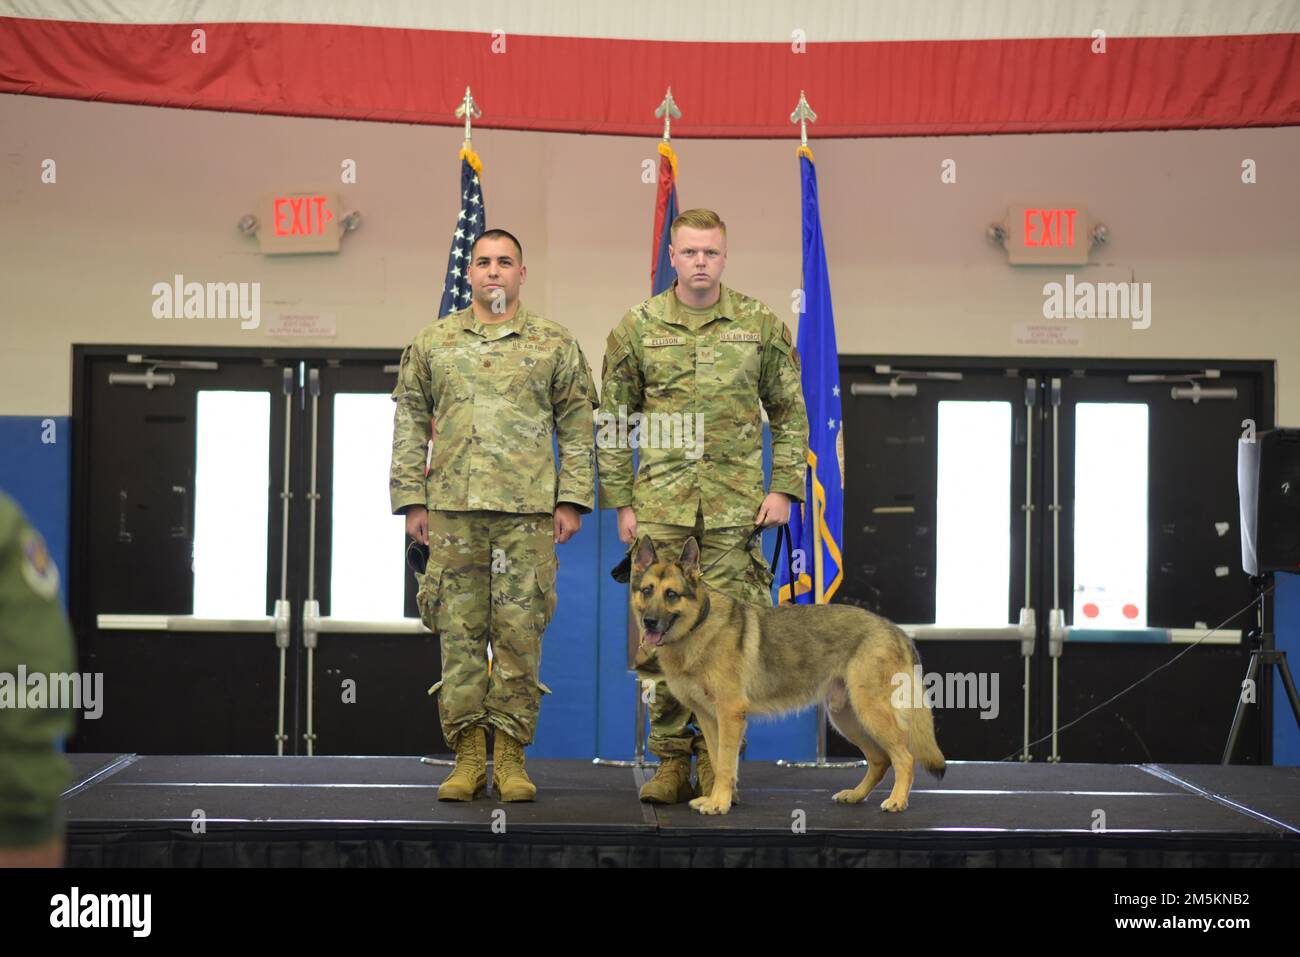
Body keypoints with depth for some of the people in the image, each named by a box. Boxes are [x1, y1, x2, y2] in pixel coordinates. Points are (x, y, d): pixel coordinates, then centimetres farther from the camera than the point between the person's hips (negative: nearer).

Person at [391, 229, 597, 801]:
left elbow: (577, 426, 8)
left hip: (528, 512, -1)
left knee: (520, 633, -1)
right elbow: (410, 424, 12)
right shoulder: (433, 343, 12)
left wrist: (572, 499, 1)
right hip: (453, 510, 1)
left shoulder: (554, 344, 9)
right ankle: (467, 759, 9)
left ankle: (511, 758, 7)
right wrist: (411, 500, 5)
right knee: (459, 631, 1)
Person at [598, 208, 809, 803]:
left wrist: (783, 488, 1)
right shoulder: (637, 328, 5)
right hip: (660, 504, 1)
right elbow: (612, 421, 8)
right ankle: (671, 761, 10)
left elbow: (789, 413, 10)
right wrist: (621, 503, 4)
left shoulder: (761, 325, 5)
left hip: (735, 505, 0)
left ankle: (716, 760, 10)